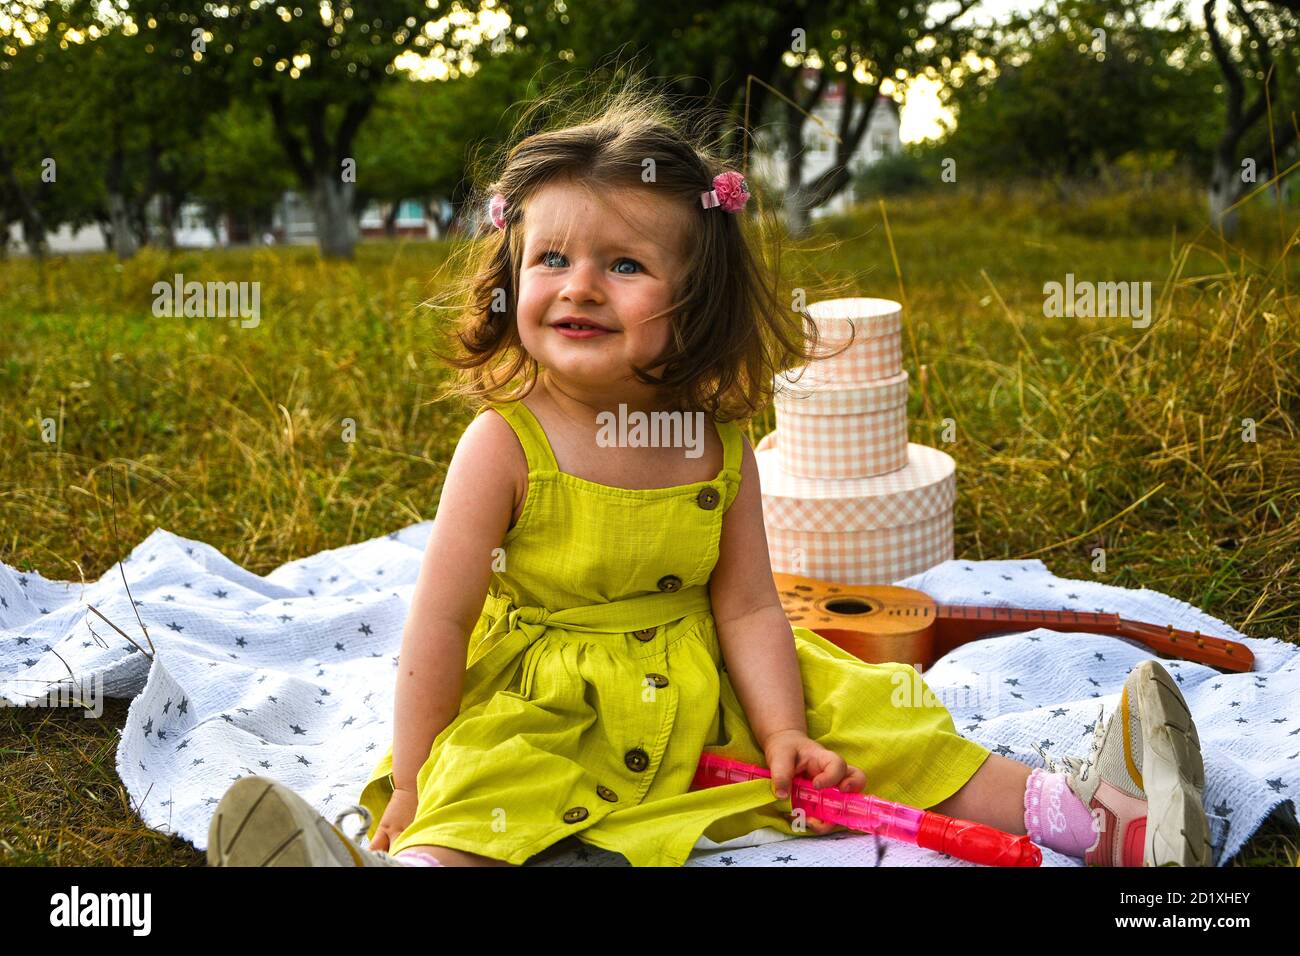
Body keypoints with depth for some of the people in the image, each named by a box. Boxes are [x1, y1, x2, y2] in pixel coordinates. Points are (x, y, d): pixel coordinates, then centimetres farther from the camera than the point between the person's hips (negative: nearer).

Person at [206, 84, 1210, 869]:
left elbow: (748, 608, -1)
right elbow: (441, 620, -13)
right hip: (538, 706, -3)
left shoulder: (717, 445, -4)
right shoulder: (504, 444, -14)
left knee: (871, 719, -3)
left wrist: (785, 733, -12)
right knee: (482, 792, -33)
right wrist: (412, 786, -12)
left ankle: (1080, 811, 0)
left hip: (710, 699, 4)